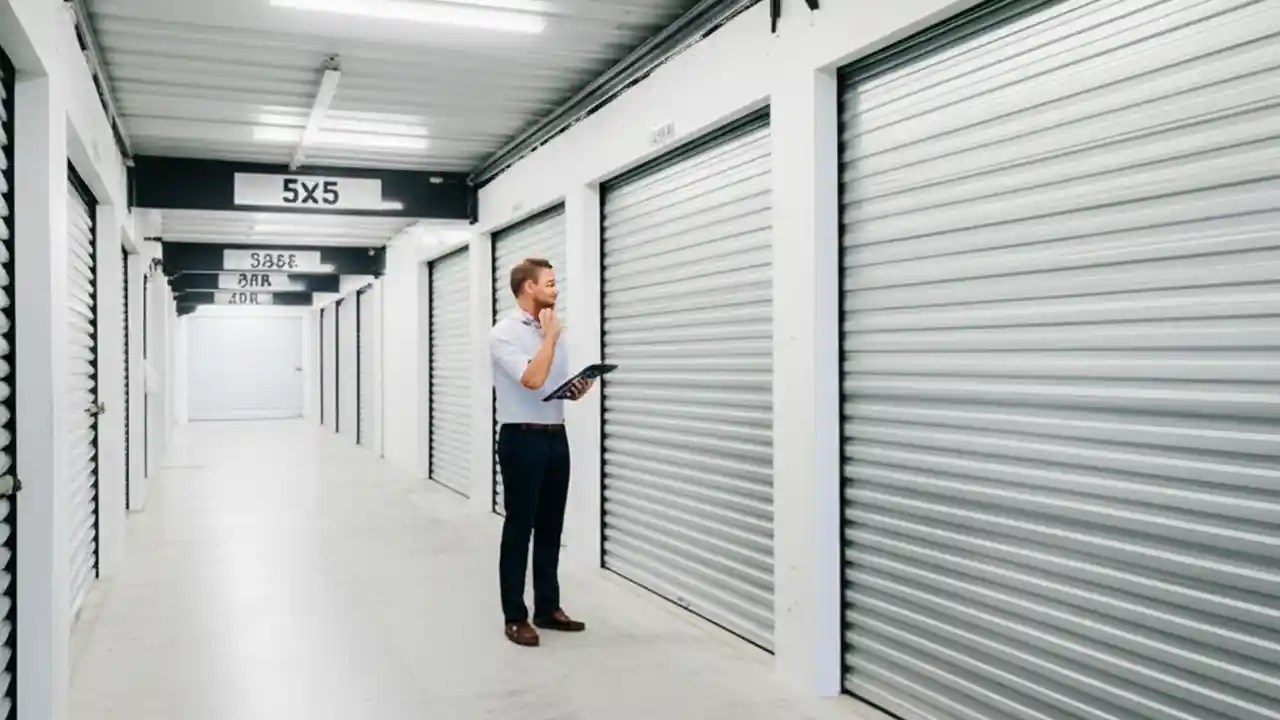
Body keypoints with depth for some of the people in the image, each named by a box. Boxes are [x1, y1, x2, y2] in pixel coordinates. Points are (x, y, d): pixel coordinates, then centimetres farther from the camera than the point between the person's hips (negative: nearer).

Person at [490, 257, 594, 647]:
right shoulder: (505, 332, -10)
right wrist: (550, 336, -14)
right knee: (519, 528, 0)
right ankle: (515, 616, 9)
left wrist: (579, 389, -2)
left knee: (550, 527, 12)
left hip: (556, 437, 7)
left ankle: (548, 607, 23)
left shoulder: (552, 330, 13)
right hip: (522, 439, -7)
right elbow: (533, 379, -25)